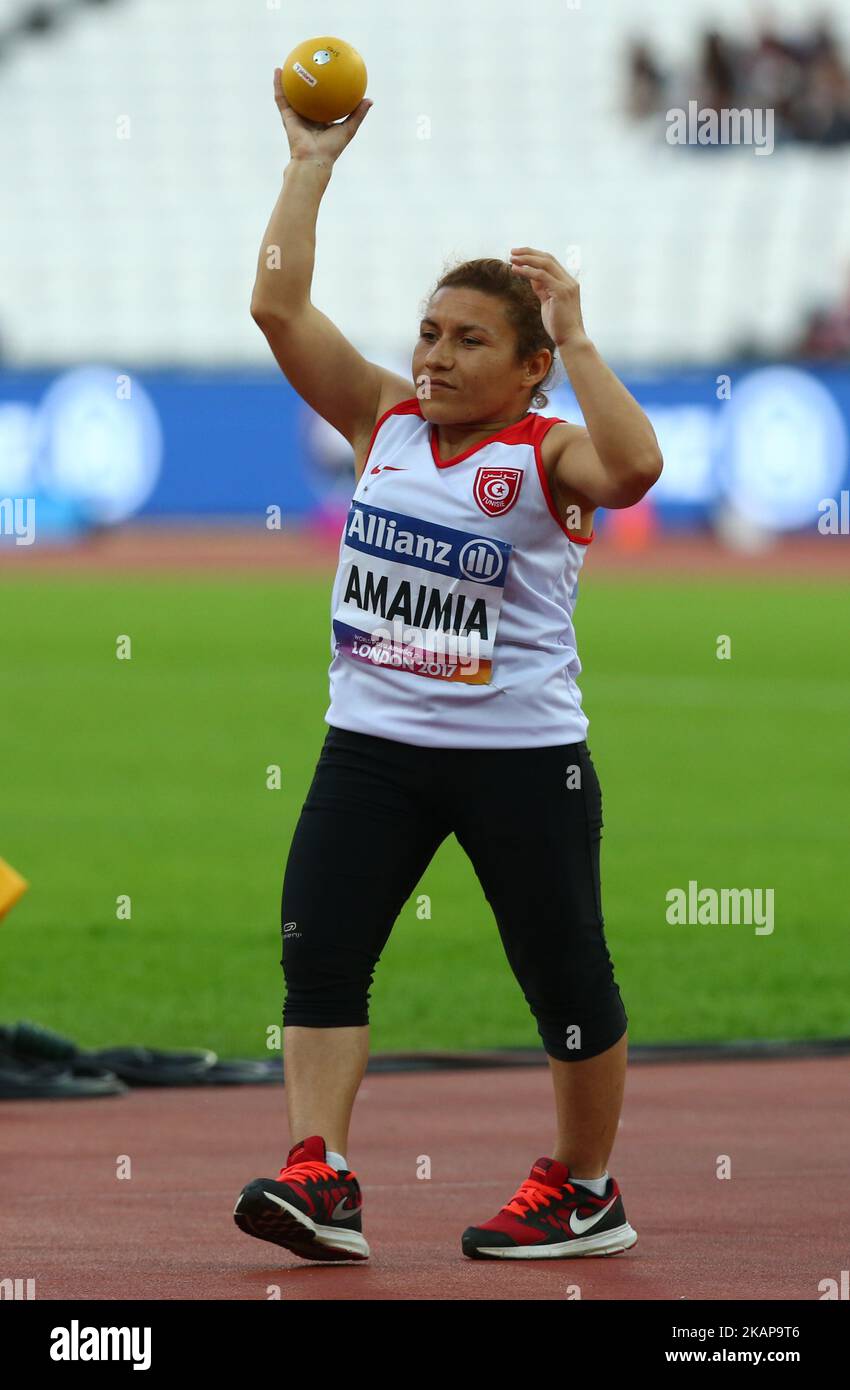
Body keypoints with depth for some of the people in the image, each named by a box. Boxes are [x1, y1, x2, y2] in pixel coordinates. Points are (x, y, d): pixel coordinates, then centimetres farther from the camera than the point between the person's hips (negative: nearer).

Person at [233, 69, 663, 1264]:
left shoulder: (546, 452, -7)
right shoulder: (383, 422, 7)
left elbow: (634, 466, -31)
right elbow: (279, 310, -1)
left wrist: (576, 340, -25)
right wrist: (311, 167, -3)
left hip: (521, 753, -4)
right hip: (375, 745, 4)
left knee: (565, 975, 5)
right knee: (317, 950, -9)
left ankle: (586, 1192, 19)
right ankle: (319, 1177, -13)